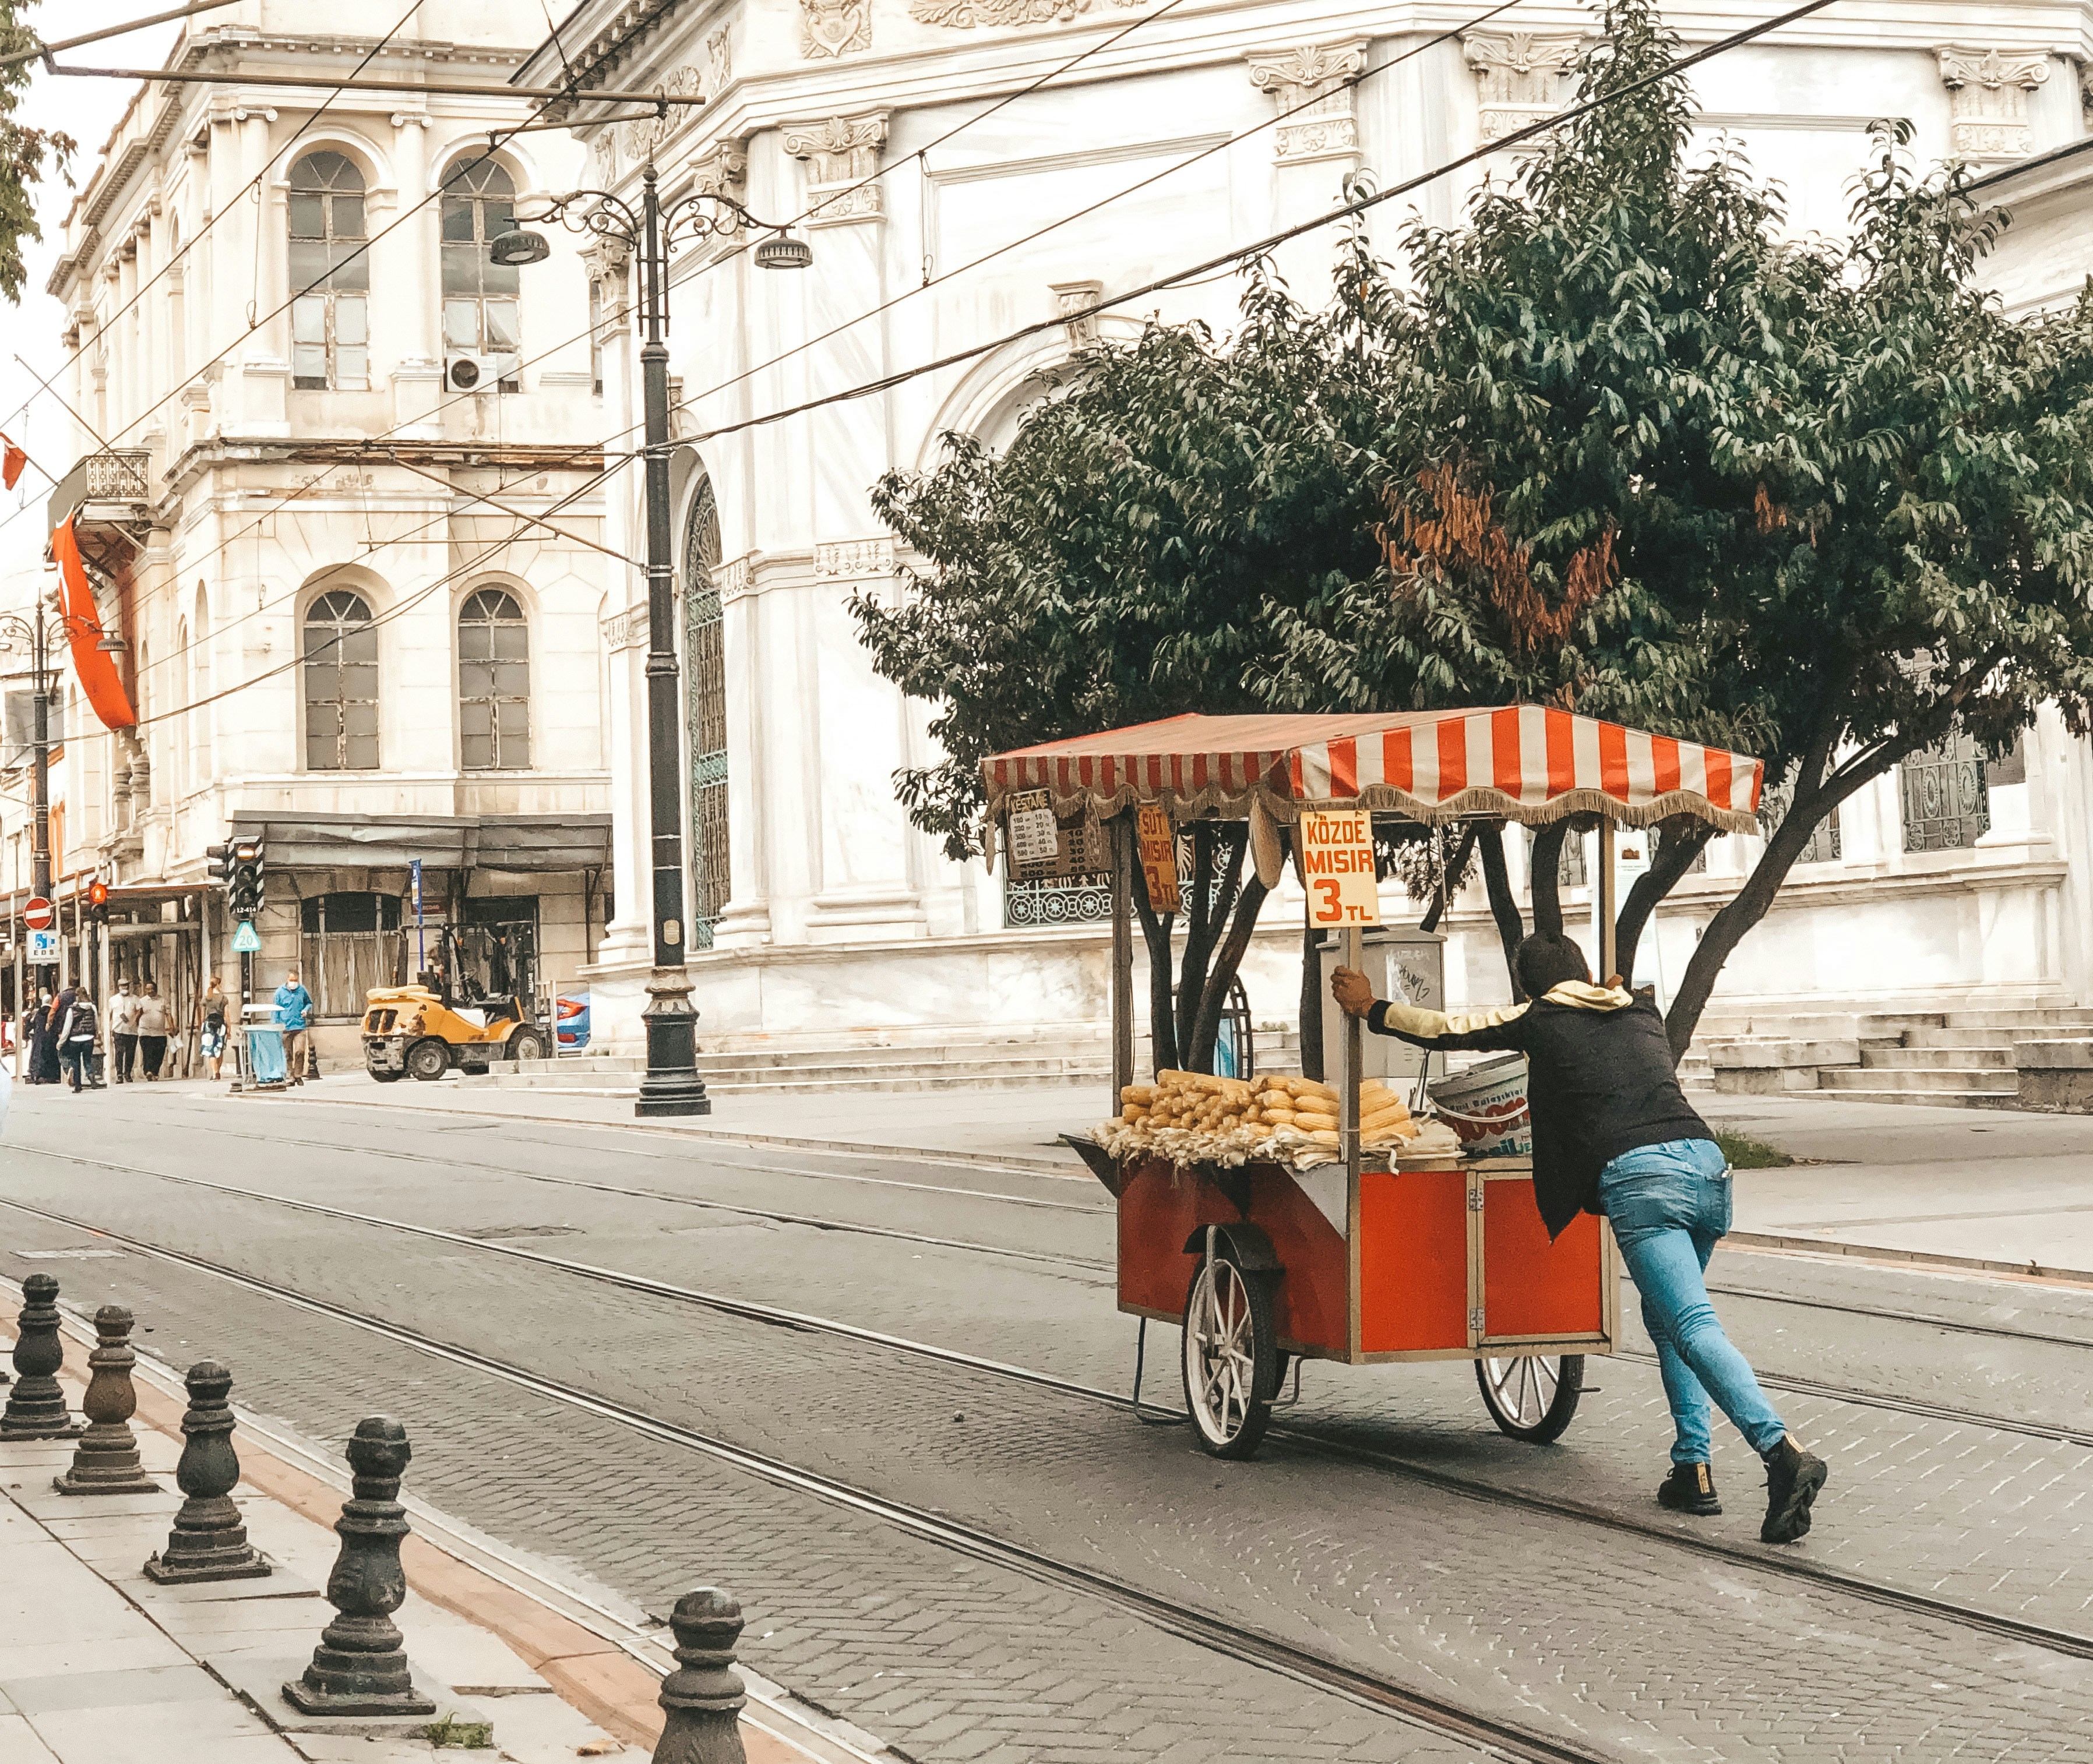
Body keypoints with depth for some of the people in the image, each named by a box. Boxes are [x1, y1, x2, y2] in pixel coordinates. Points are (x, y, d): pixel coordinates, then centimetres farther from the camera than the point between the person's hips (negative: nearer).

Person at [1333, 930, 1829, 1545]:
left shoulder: (1540, 1022, 15)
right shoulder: (1642, 1012, 28)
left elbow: (1444, 1029, 25)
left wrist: (1370, 1008, 41)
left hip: (1638, 1175, -6)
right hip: (1708, 1164, 6)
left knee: (1693, 1326, -14)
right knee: (1666, 1319, 23)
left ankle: (1782, 1451, -33)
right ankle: (1693, 1470, 13)